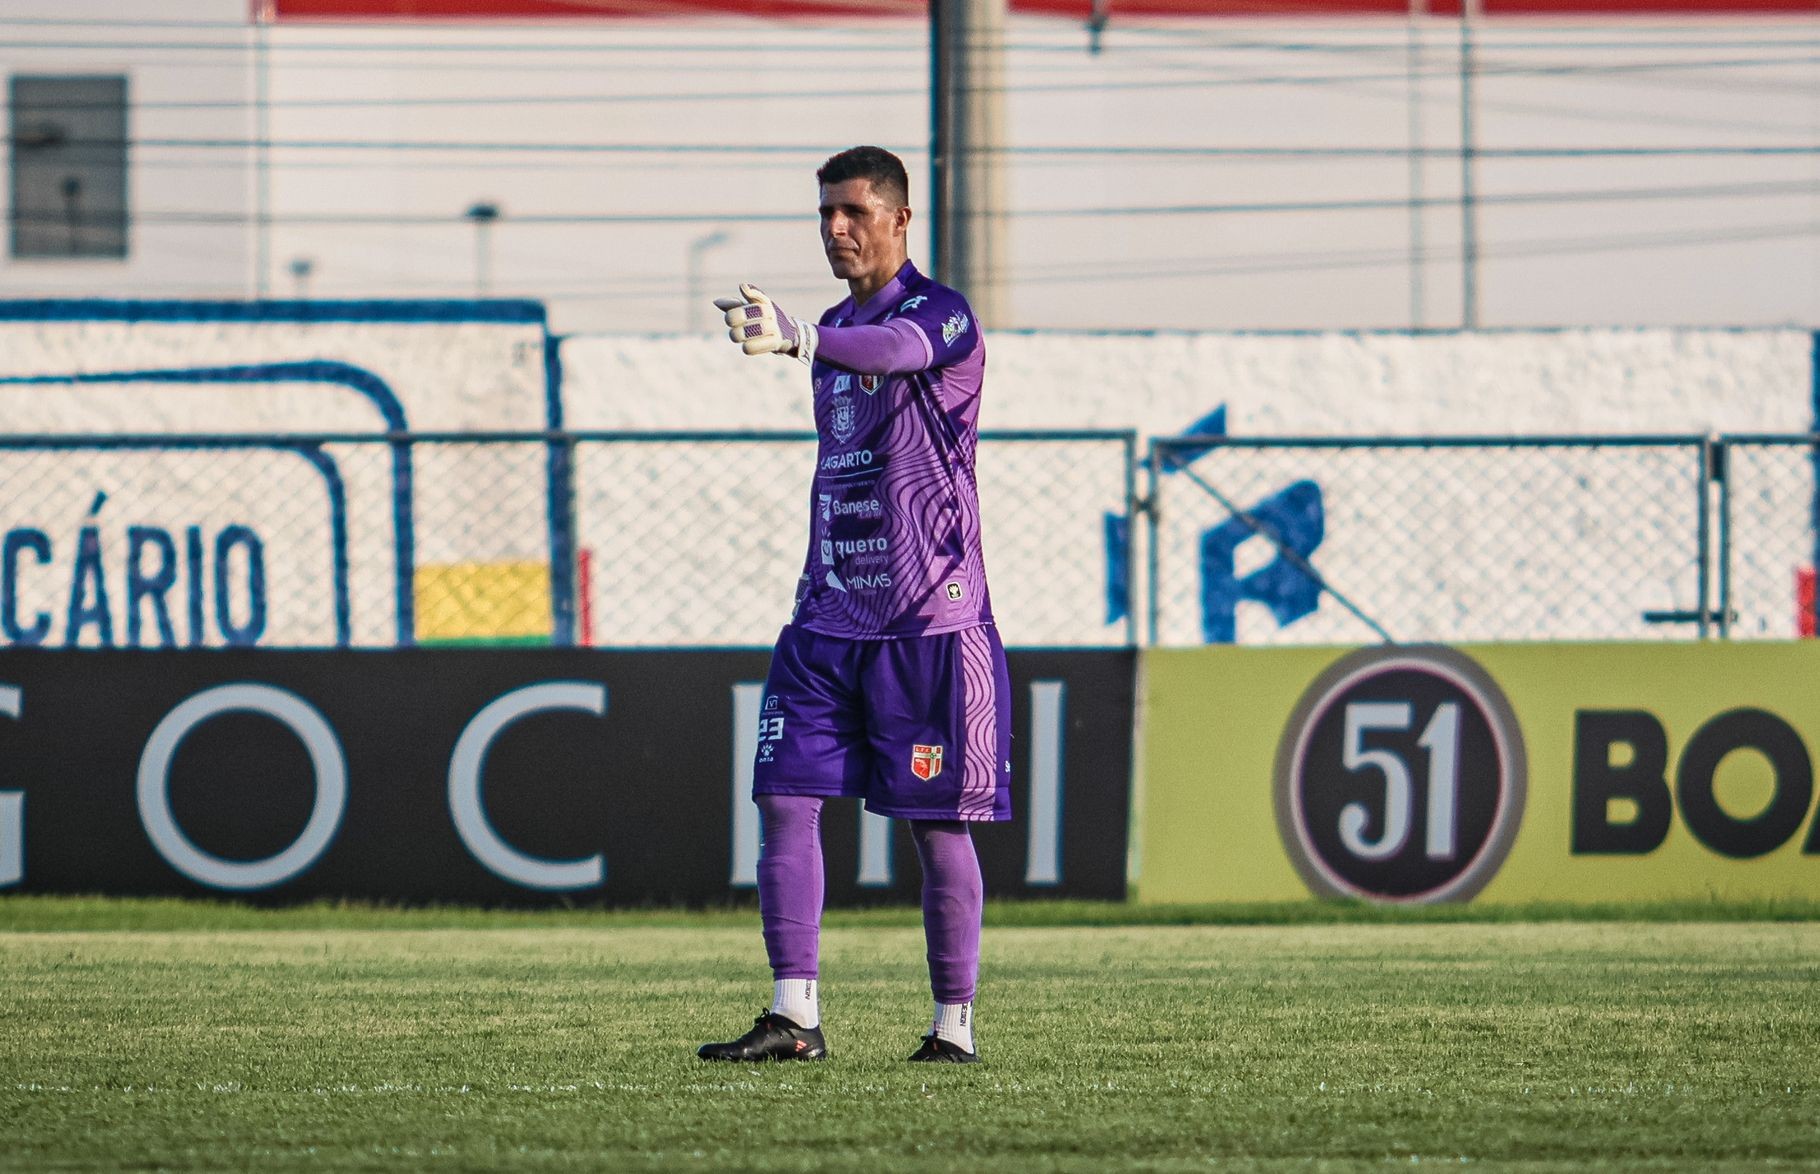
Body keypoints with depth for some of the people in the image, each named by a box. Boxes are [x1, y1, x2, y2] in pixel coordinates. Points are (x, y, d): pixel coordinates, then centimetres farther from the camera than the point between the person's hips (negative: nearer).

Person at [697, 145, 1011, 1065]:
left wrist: (795, 339, -52)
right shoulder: (836, 330, 16)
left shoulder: (942, 315, -9)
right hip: (830, 611, 7)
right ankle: (794, 1016, -5)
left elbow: (899, 349, -34)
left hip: (929, 617, -7)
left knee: (936, 822, -2)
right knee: (785, 799, -5)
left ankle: (955, 1025, 7)